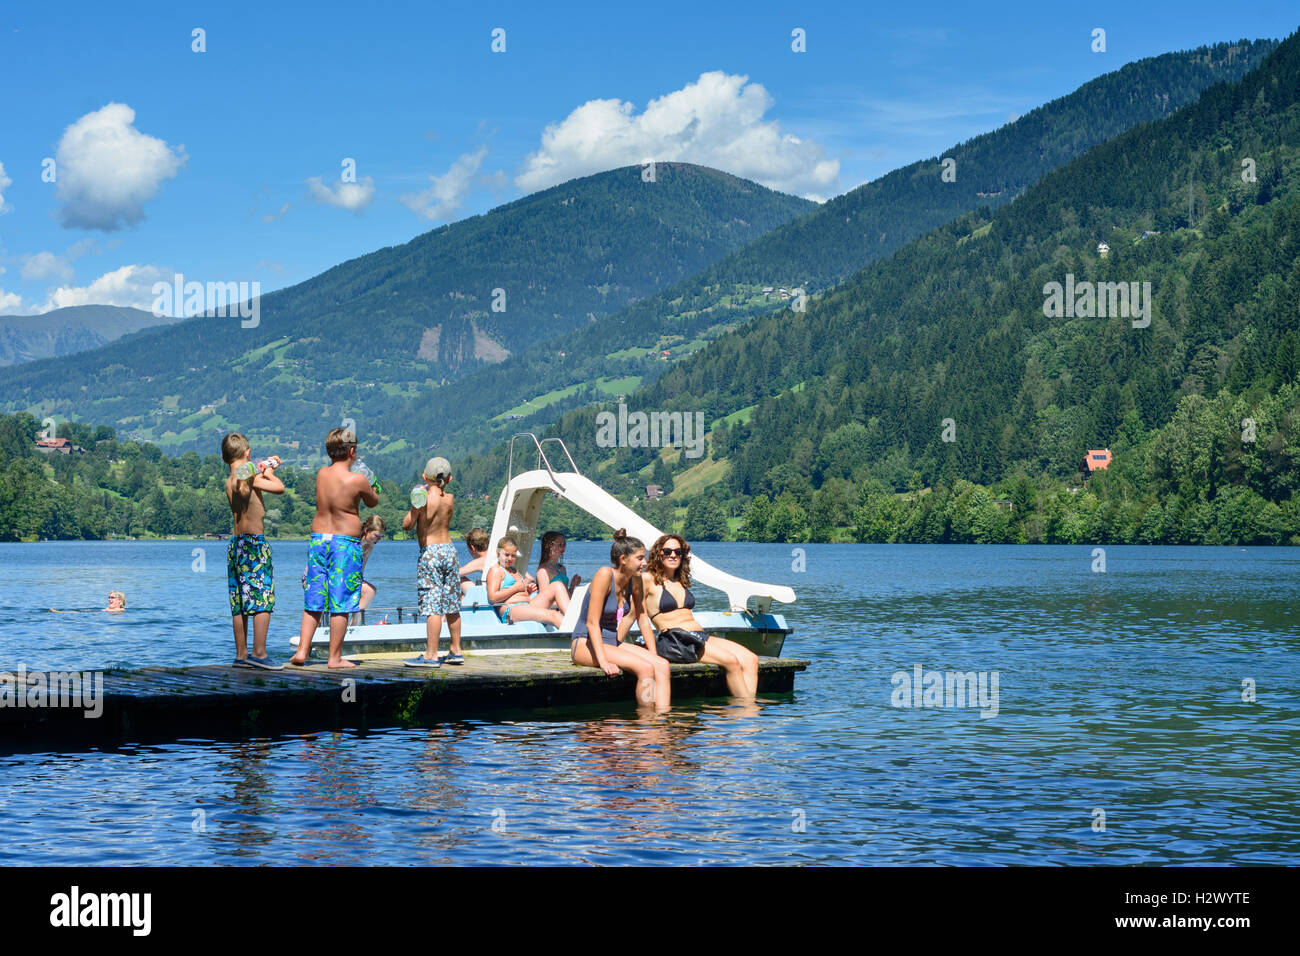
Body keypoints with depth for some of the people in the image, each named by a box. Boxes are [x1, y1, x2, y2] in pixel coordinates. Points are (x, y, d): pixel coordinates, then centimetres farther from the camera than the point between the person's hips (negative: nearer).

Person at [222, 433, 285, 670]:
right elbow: (279, 488, -14)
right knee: (263, 598, -5)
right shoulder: (249, 475, -13)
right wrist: (269, 473, 2)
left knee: (240, 603, 9)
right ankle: (259, 652, -9)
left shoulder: (230, 481, 10)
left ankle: (241, 654, 12)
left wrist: (265, 467, 32)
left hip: (236, 543, 8)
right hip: (254, 543, -8)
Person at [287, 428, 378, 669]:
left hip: (318, 538, 5)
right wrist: (371, 487, 25)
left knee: (313, 602, 12)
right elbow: (373, 503, 6)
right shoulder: (357, 480, -12)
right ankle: (335, 658, 4)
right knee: (341, 603, 1)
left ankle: (301, 651, 9)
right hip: (346, 541, -5)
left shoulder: (321, 474, 3)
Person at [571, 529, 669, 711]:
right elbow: (592, 623, -22)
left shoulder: (635, 581, 3)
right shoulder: (605, 575, -19)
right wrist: (604, 663, -29)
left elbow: (643, 619, 14)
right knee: (645, 668, -26)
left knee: (662, 665, -16)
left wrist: (654, 654, 4)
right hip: (585, 644, -7)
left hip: (612, 644, 7)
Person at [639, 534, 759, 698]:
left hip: (700, 636, 8)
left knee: (751, 659, -13)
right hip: (672, 640, -8)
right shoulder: (648, 579, 2)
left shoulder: (681, 580, 23)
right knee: (731, 661, -25)